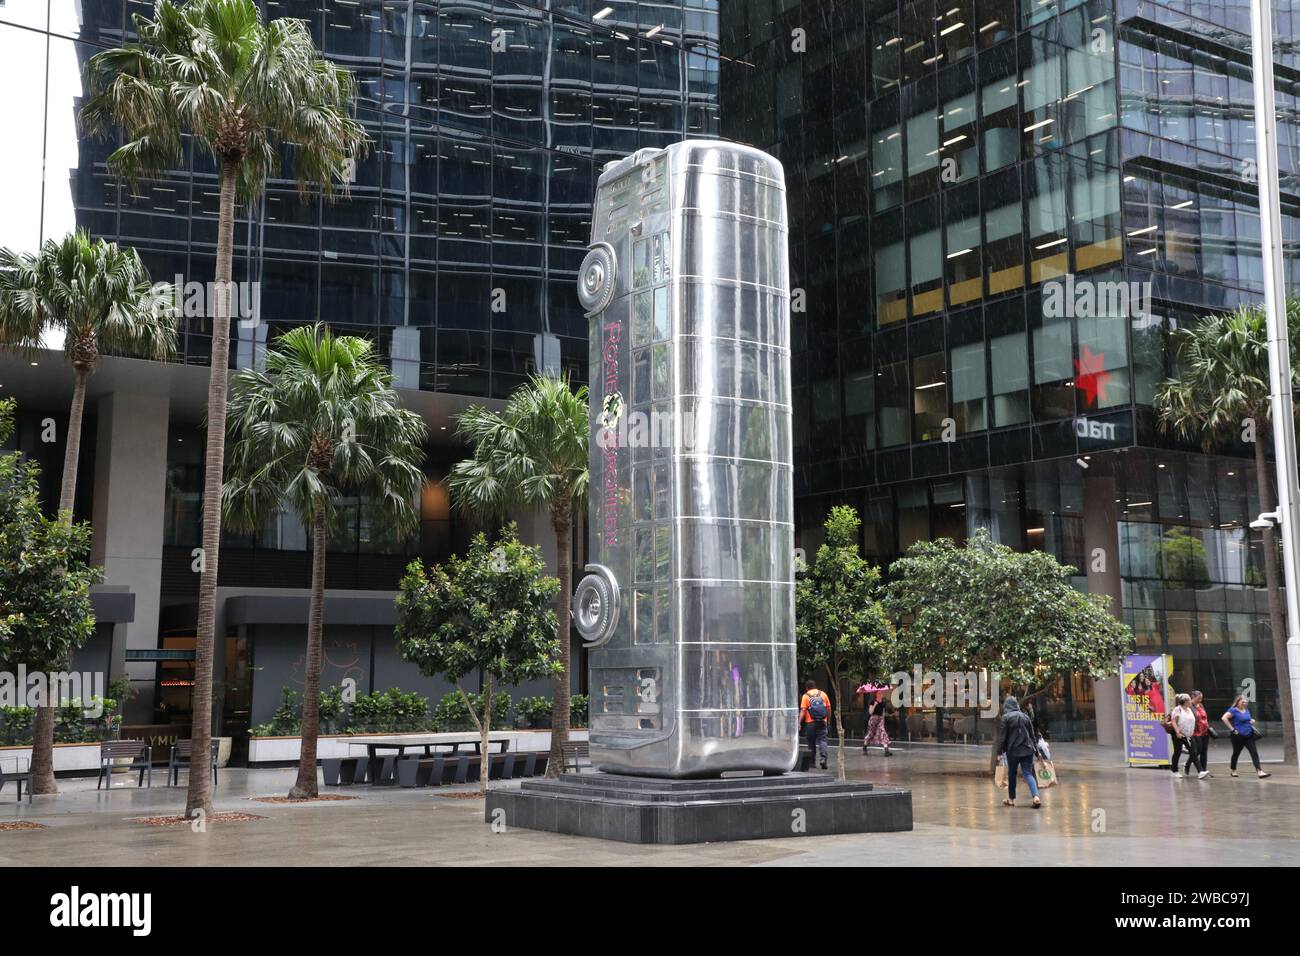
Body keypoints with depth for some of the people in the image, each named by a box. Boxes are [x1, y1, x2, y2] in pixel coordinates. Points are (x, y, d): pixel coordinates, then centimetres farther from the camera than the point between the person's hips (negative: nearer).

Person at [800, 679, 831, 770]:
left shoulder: (806, 696, 0)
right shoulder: (823, 694, 8)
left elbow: (803, 711, -8)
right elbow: (828, 709, 10)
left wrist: (799, 723, -10)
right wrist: (829, 720, 20)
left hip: (810, 722, -1)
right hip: (822, 722, 1)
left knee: (811, 742, 9)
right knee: (822, 740, 0)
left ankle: (812, 762, 14)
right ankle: (823, 757, -22)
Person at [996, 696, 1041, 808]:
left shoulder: (1005, 717, -6)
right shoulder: (1024, 717, 8)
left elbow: (1002, 736, -8)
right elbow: (1032, 735, 13)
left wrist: (999, 752, -5)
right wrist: (1036, 750, 19)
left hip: (1013, 751, -3)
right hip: (1027, 750, 3)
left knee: (1011, 775, 12)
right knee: (1028, 774, 0)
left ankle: (1011, 799, 20)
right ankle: (1036, 796, -20)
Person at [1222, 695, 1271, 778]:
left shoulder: (1246, 710, 11)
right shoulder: (1233, 710, -12)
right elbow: (1224, 718, -25)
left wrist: (1252, 721, 7)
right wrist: (1232, 729, -22)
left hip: (1249, 735, 6)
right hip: (1238, 736, -6)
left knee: (1254, 753, -6)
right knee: (1236, 753, 10)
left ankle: (1259, 772, -14)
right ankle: (1233, 770, 30)